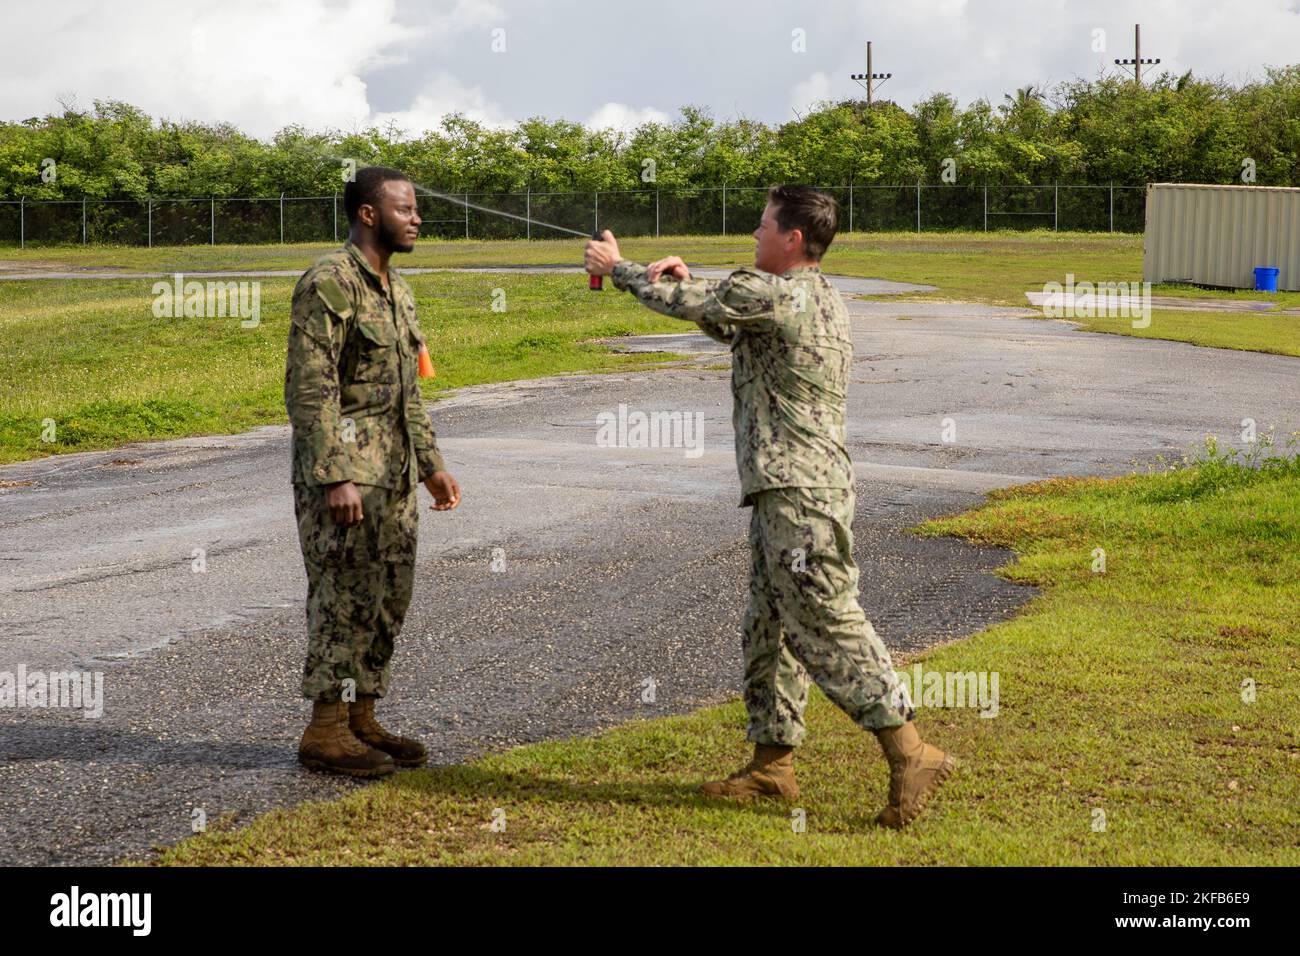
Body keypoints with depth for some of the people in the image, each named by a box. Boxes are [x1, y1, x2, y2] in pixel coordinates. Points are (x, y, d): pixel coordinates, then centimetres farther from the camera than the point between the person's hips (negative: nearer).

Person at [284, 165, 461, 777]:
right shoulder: (329, 284, -13)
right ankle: (326, 731, 3)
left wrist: (431, 465, 19)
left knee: (387, 601, 11)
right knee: (345, 600, -5)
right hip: (342, 470, -9)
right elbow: (310, 389, -19)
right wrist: (334, 478, -24)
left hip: (393, 473, 9)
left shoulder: (396, 290, 16)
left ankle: (361, 720, 20)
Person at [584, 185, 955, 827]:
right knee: (767, 628, 14)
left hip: (799, 495, -11)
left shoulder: (776, 294, -14)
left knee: (826, 628, -10)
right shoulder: (817, 298, 18)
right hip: (784, 492, 11)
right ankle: (772, 763, 21)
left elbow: (683, 303, -5)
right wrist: (687, 279, 14)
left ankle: (911, 756, -7)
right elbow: (725, 320, 29)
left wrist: (617, 267, 11)